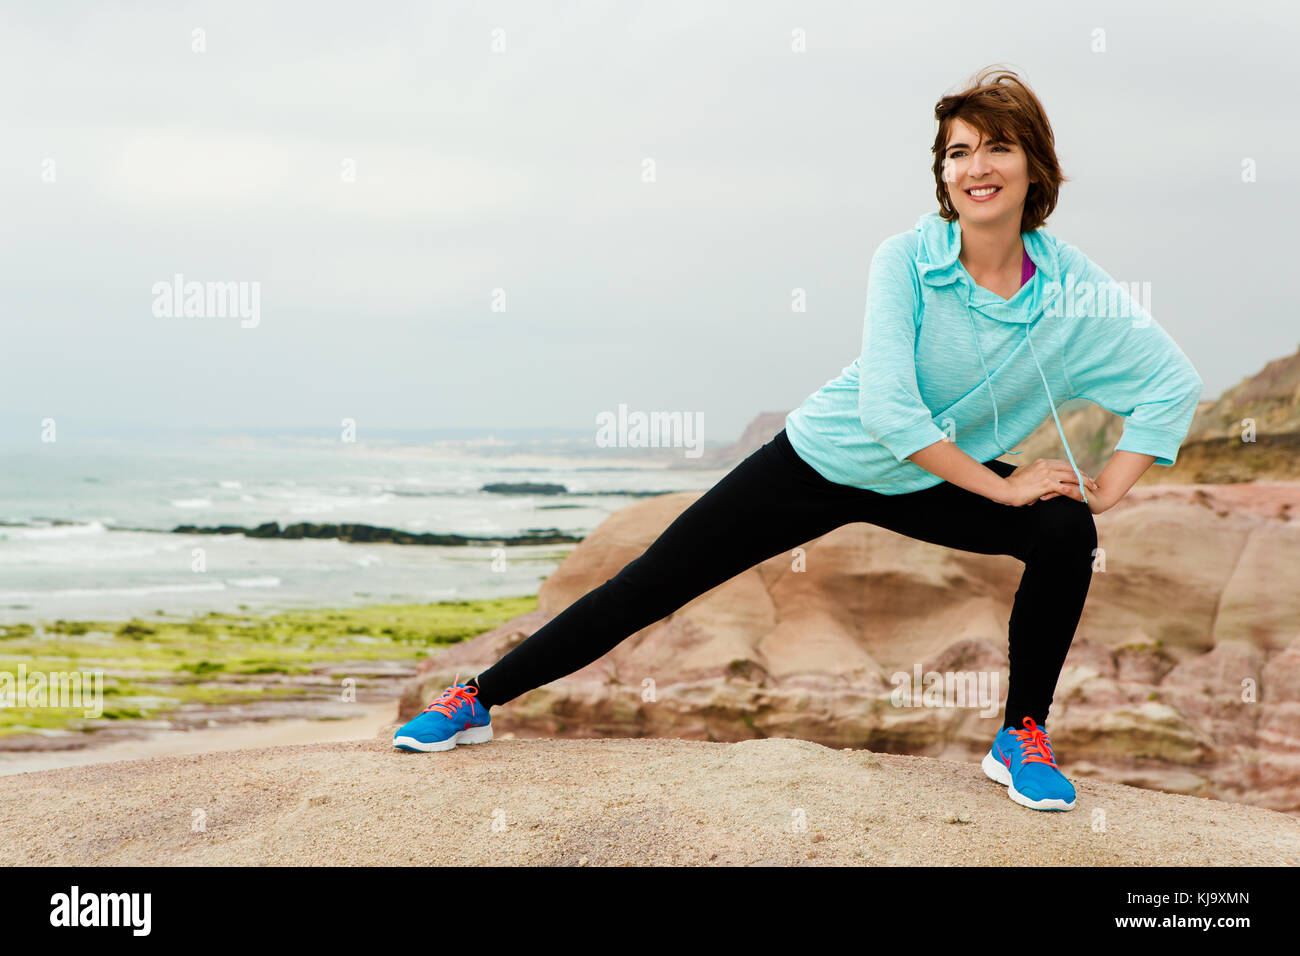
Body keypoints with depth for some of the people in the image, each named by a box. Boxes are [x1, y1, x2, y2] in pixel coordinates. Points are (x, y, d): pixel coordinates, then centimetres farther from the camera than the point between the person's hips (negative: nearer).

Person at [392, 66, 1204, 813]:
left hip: (931, 483, 2)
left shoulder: (1077, 290, -15)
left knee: (1066, 532, -22)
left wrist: (1107, 493, -13)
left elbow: (1175, 387, -5)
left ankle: (1023, 737, -1)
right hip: (825, 459, -2)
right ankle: (478, 700, 12)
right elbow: (886, 408, -28)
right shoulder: (907, 259, -23)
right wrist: (1002, 486, -24)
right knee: (650, 586, -3)